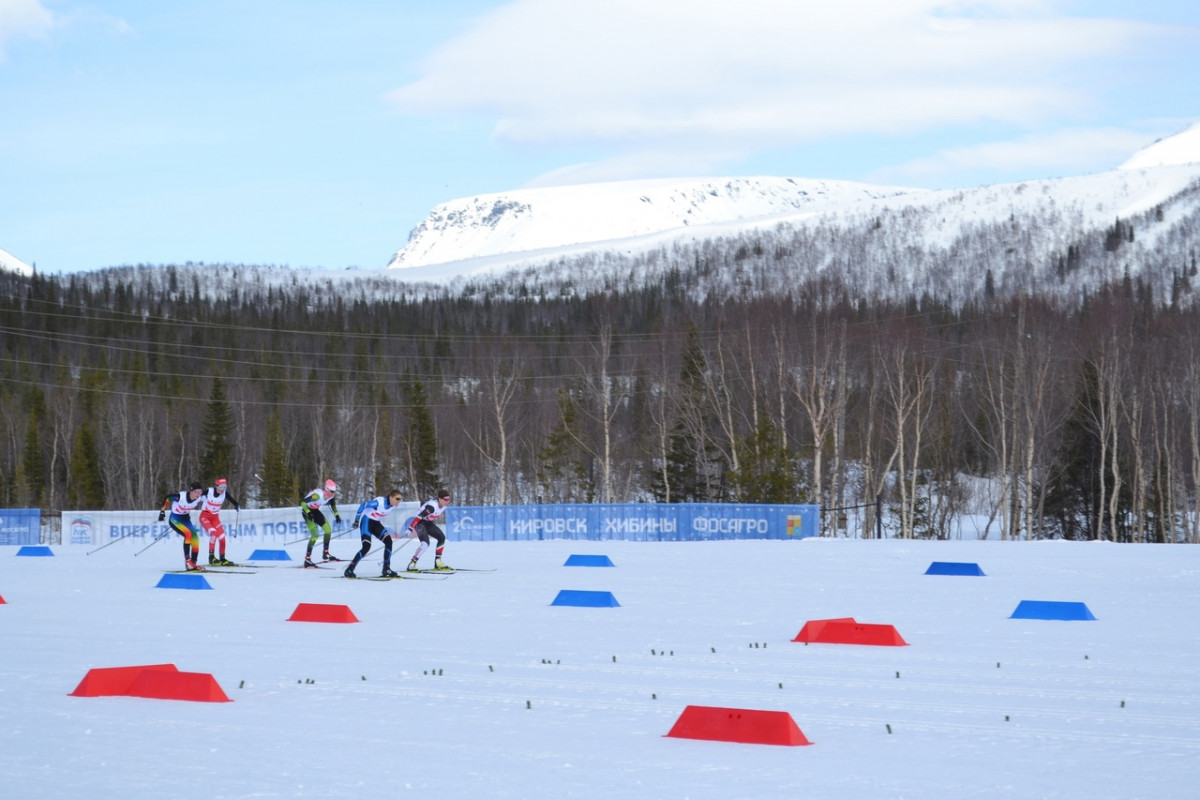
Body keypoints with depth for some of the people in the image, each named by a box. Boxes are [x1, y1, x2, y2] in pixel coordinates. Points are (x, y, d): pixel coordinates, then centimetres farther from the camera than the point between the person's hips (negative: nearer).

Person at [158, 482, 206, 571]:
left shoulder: (199, 499, -13)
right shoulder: (181, 496, -28)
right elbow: (167, 498, -12)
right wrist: (162, 511, -9)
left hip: (186, 519, 6)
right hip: (175, 519, -6)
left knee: (195, 539, -6)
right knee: (188, 533, -27)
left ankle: (193, 564, 6)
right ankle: (187, 560, -24)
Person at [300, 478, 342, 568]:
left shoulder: (331, 495, -9)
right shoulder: (318, 494, -33)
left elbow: (333, 504, 14)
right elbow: (303, 502, -33)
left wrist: (336, 514, 5)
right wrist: (308, 513, -41)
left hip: (315, 510, 8)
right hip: (307, 510, -8)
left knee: (328, 530, 8)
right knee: (315, 534, -19)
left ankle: (326, 554, 24)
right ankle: (307, 559, -19)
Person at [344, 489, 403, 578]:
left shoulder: (393, 505, -4)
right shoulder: (380, 502, -28)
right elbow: (364, 504, -21)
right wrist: (357, 519, -16)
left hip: (376, 523, 8)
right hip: (366, 521, -8)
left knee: (388, 541, -7)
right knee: (366, 547, -18)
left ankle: (386, 569, 2)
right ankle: (349, 570, -11)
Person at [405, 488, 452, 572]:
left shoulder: (444, 504, -7)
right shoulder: (432, 505, -32)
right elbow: (418, 516, -33)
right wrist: (411, 529, -34)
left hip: (428, 523, 9)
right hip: (420, 523, -9)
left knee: (442, 537, 2)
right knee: (425, 543, -24)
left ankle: (438, 563, 13)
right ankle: (412, 564, -21)